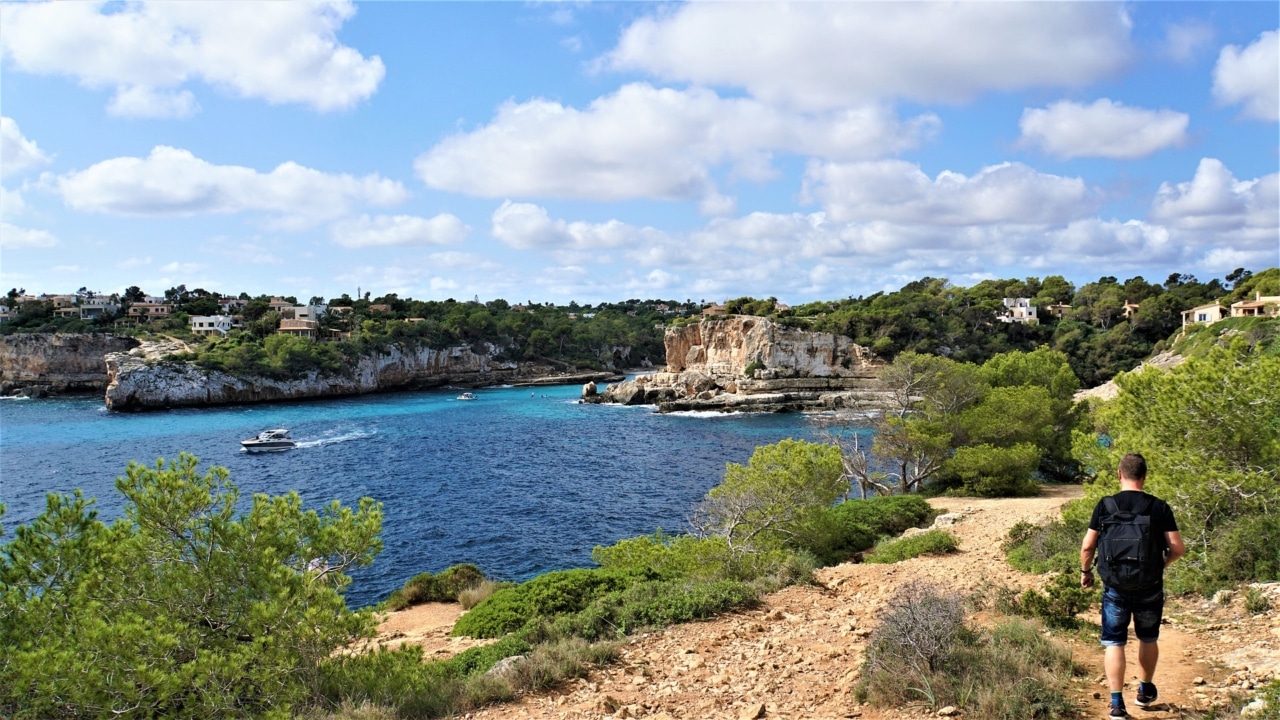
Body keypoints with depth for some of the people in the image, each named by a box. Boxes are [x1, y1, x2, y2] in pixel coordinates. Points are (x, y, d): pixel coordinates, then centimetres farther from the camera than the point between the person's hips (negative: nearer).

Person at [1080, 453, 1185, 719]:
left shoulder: (1105, 505, -7)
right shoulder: (1159, 507, -6)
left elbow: (1087, 546, -5)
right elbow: (1178, 549, -7)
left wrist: (1085, 571, 12)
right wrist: (1162, 564, 14)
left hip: (1115, 586, -1)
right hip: (1149, 587, 1)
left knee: (1114, 642, 6)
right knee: (1148, 639, 22)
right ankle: (1145, 691, 38)